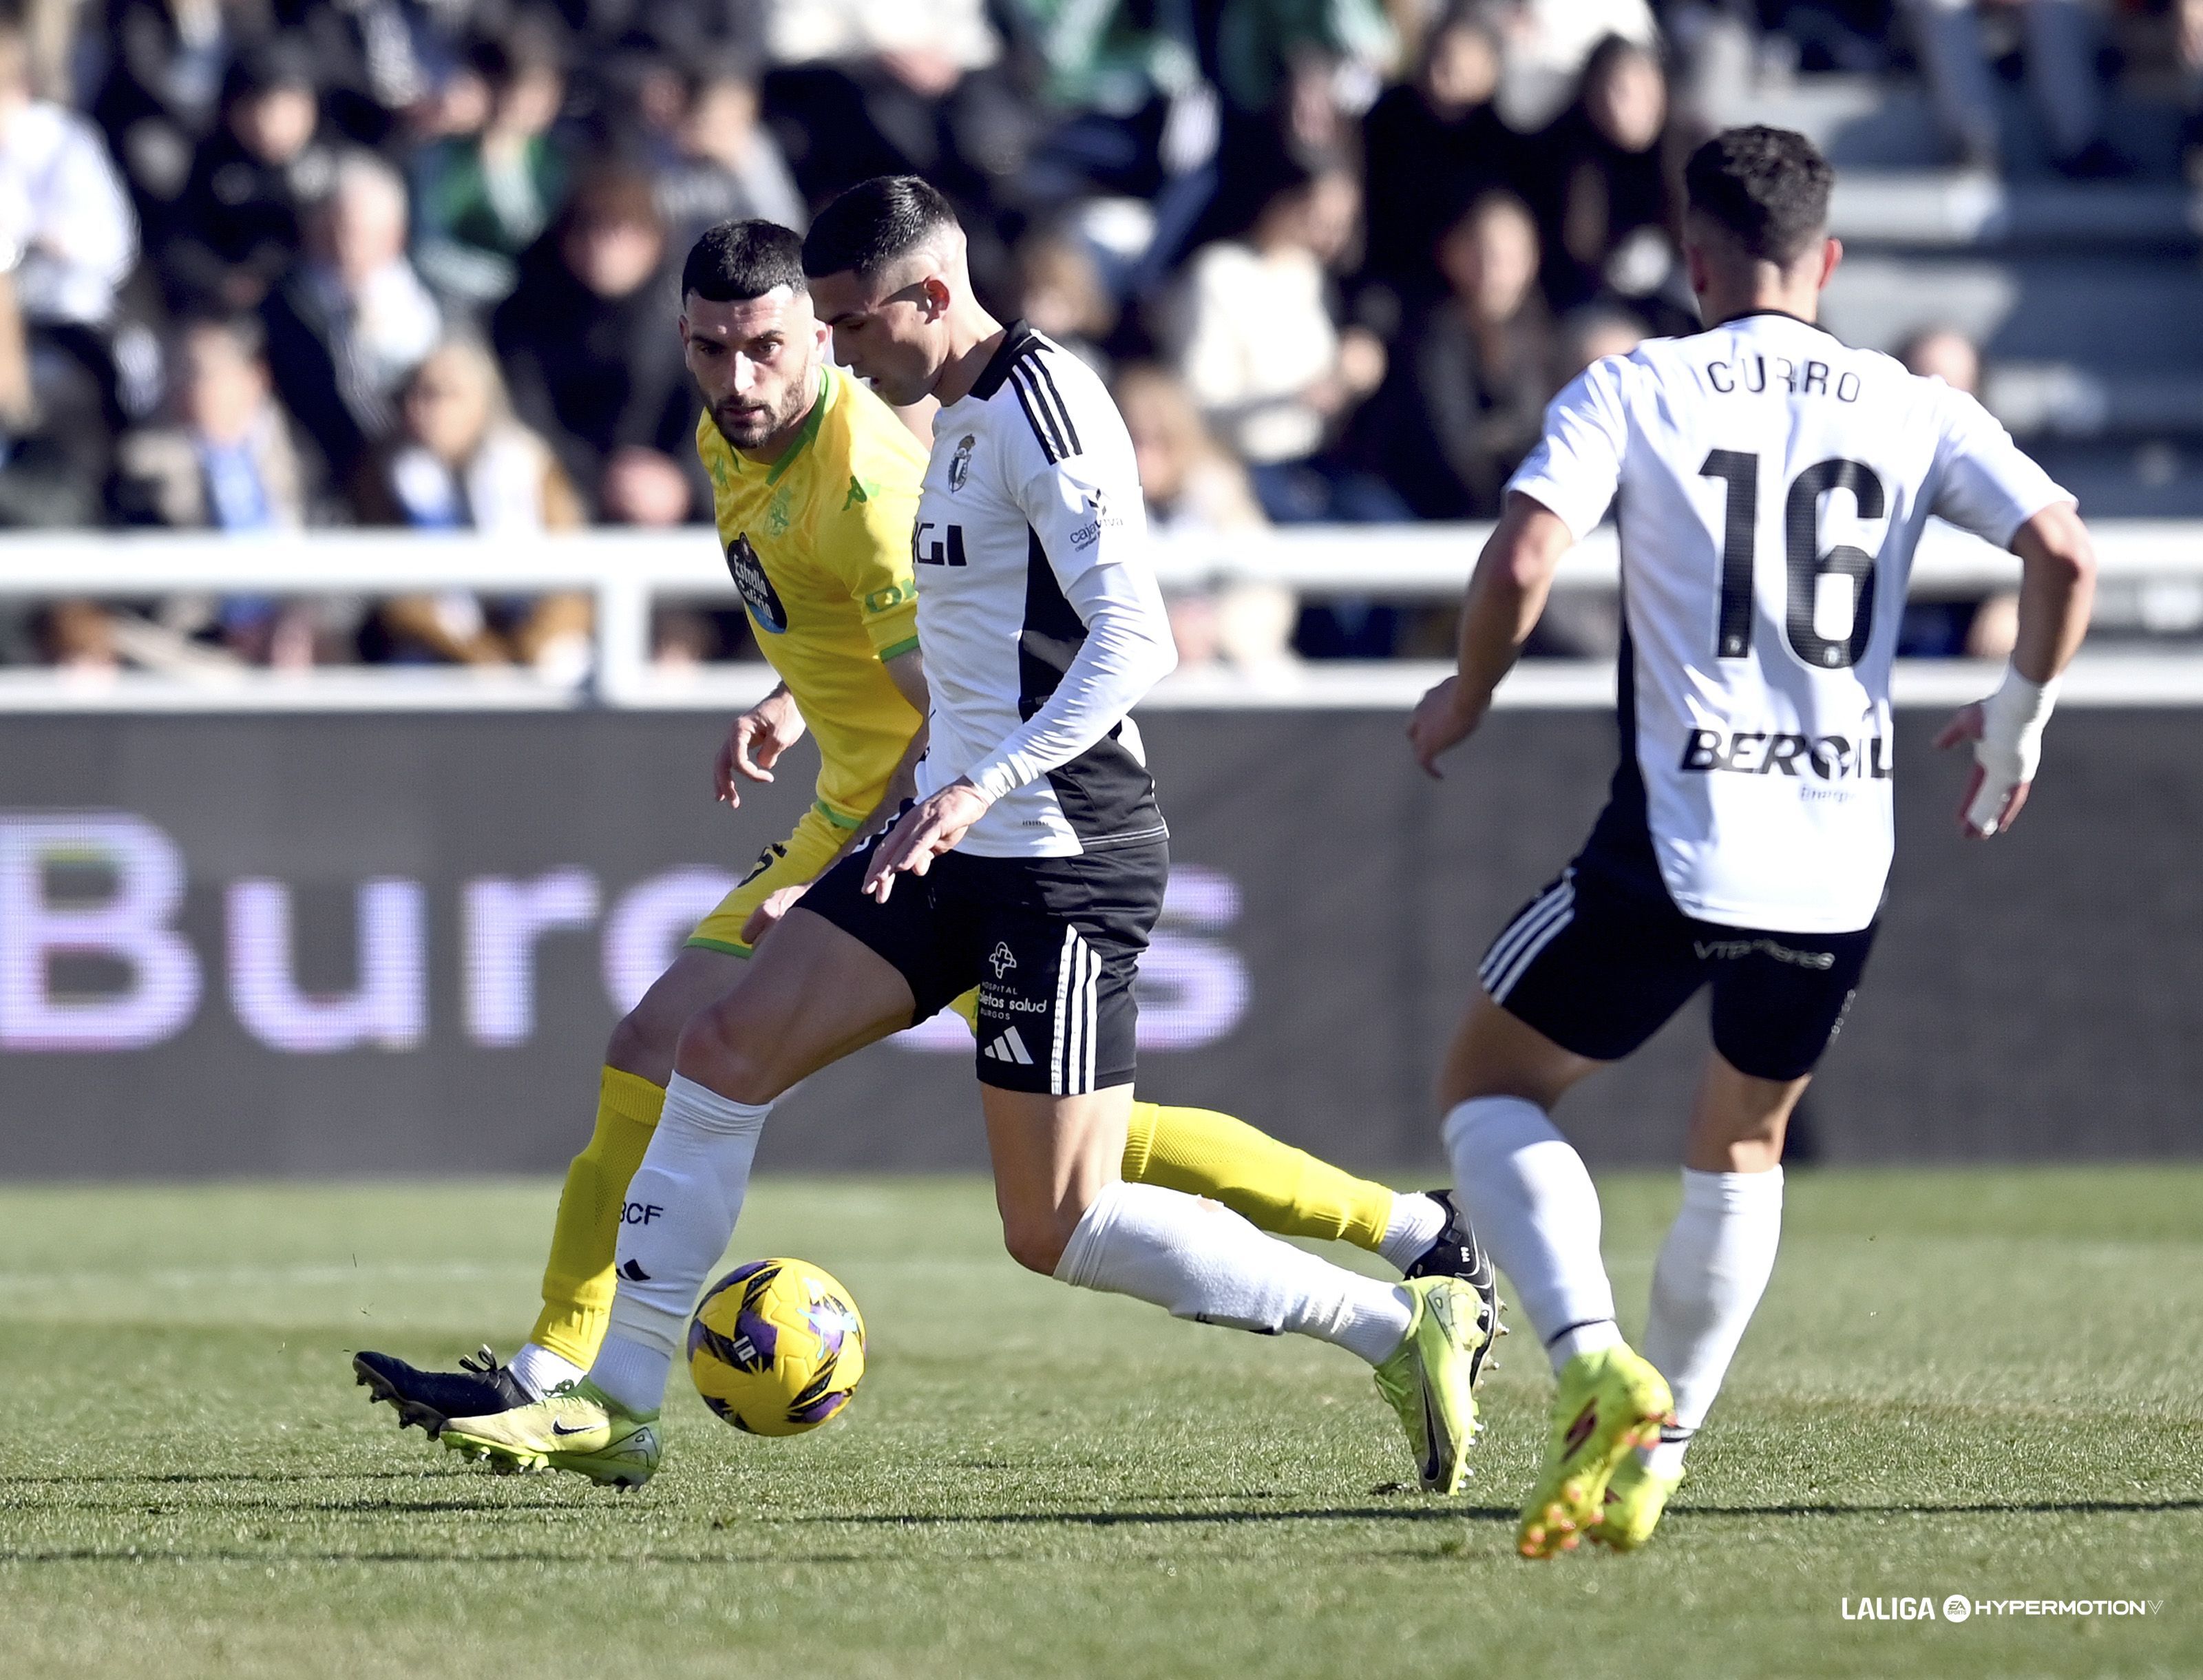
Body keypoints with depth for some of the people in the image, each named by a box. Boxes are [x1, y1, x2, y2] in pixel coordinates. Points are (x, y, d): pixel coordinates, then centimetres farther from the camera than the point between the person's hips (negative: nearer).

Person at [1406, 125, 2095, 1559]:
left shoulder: (1633, 392, -2)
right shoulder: (1915, 411, 6)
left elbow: (1521, 566, -14)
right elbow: (2064, 552, -5)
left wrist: (1466, 698, 5)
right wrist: (2023, 715, 13)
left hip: (1677, 850, -3)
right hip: (1842, 864, 4)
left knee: (1491, 1091, 15)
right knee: (1743, 1146, 27)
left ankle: (1598, 1363, -8)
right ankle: (1655, 1456, 23)